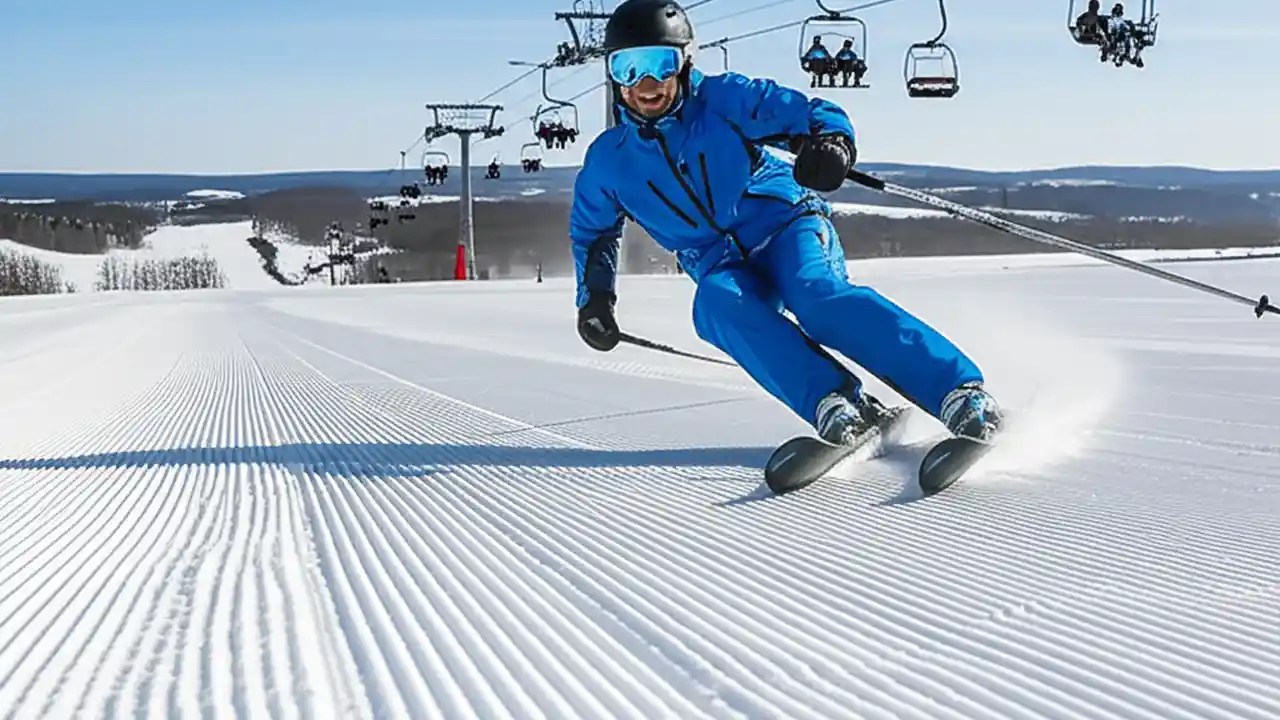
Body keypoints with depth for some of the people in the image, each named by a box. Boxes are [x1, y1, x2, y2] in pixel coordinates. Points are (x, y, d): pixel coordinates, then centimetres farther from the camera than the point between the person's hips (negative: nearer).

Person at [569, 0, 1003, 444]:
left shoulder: (722, 99, -6)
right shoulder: (608, 160, 3)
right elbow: (592, 231, 22)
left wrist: (832, 143, -29)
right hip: (724, 269, 3)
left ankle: (963, 395, -44)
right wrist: (594, 297, 9)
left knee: (817, 293, -35)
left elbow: (813, 115, -6)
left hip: (787, 223, -3)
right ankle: (833, 404, -44)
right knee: (715, 304, -34)